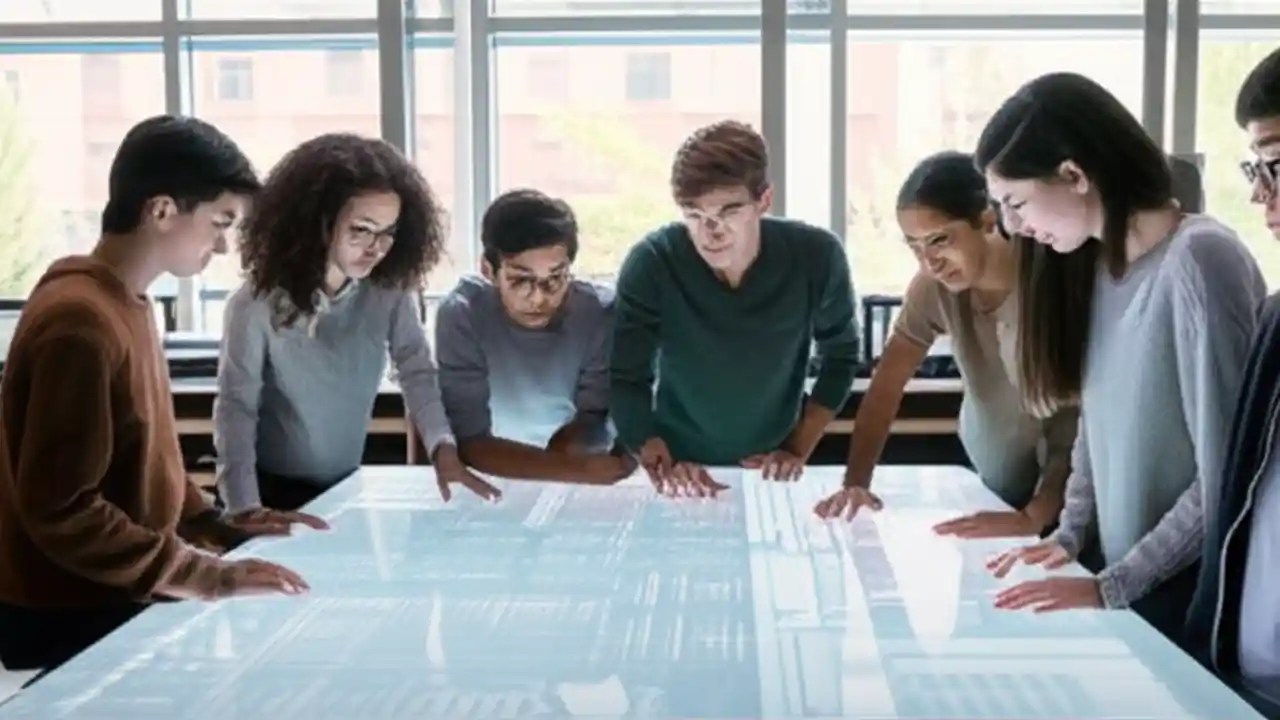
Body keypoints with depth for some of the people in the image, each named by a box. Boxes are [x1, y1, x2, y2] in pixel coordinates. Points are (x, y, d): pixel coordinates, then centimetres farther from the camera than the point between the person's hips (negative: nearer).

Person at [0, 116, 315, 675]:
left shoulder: (124, 303, 7)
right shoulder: (82, 323, -23)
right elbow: (59, 510, -25)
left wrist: (217, 528, 5)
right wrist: (208, 577, -25)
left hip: (114, 605, 9)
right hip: (74, 624, -9)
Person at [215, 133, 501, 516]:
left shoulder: (390, 294, -10)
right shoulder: (258, 302, -18)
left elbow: (418, 371, -11)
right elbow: (235, 405, -20)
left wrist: (443, 447, -30)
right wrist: (246, 508, -31)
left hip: (347, 488, 4)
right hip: (273, 491, -4)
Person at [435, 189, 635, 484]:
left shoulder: (601, 311, -15)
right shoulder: (462, 314, -19)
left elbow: (592, 421, -5)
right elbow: (471, 445, -21)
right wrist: (587, 469, -31)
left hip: (578, 490, 2)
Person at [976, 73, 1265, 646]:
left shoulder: (1200, 260, -20)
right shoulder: (1096, 262, 4)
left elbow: (1226, 473, -21)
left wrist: (1111, 586, -19)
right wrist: (1069, 533, -1)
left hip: (1194, 593, -7)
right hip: (1126, 573, 7)